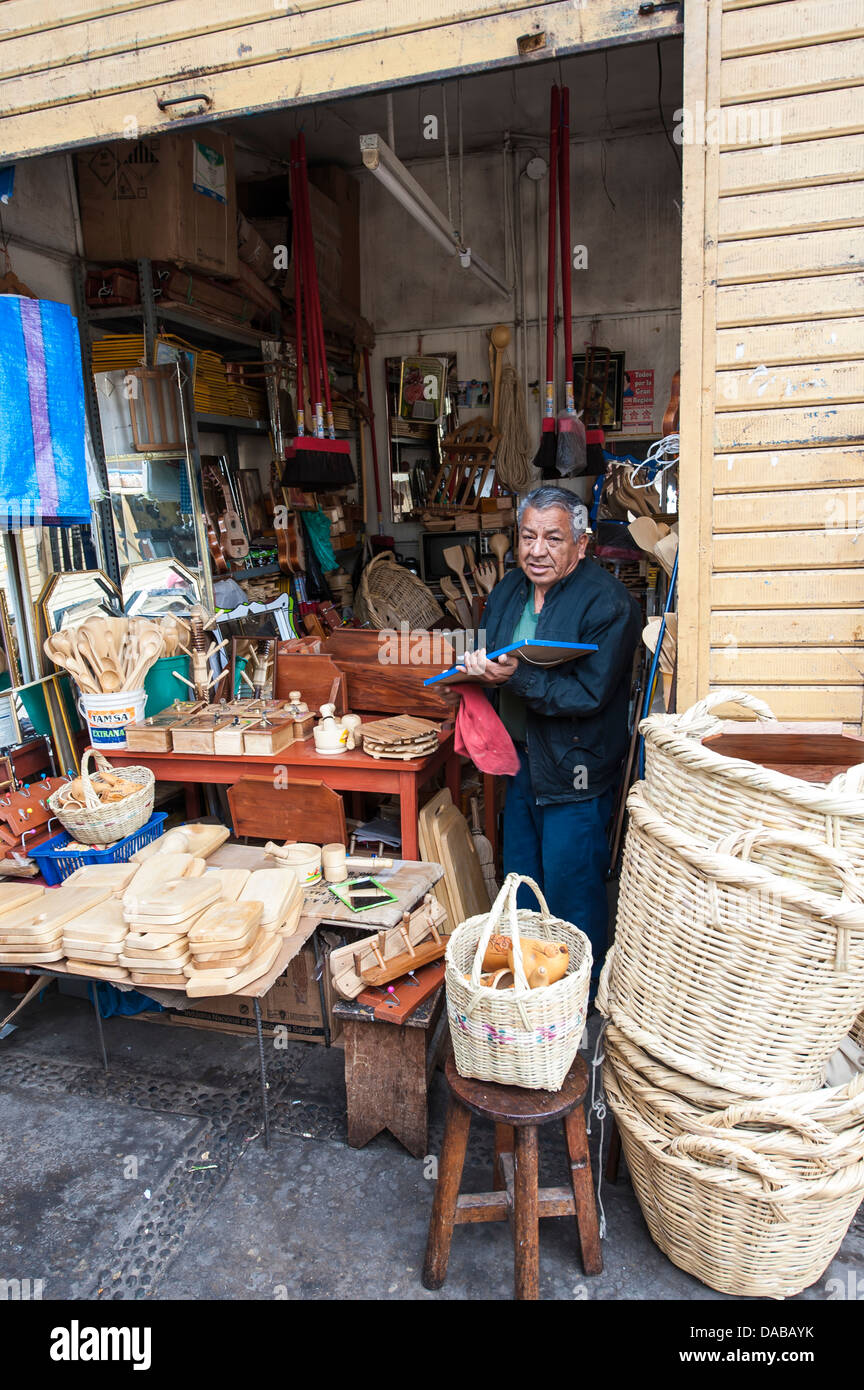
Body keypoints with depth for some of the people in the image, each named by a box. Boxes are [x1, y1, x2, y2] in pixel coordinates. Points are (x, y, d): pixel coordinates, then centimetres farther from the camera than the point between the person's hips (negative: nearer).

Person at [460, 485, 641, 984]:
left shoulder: (608, 602, -17)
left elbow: (588, 695, -24)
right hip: (521, 760, 8)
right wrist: (481, 669, -10)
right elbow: (491, 660, 14)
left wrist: (516, 677, -32)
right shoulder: (510, 590, 6)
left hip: (574, 771, -7)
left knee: (571, 889, 6)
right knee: (521, 879, 21)